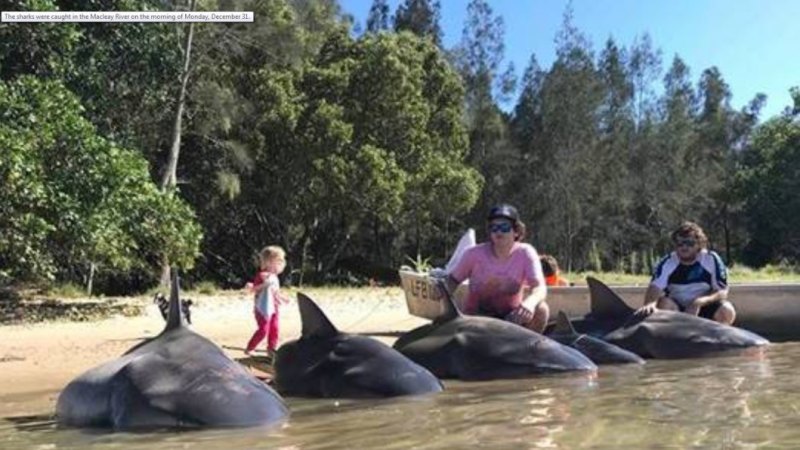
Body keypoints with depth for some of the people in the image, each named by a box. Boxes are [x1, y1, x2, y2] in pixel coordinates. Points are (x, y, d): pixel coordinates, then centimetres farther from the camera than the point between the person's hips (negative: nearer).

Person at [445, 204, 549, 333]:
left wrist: (530, 302, -49)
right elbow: (453, 279, 0)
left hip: (511, 317, 1)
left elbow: (540, 287, -25)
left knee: (541, 309, -27)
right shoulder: (474, 254, -13)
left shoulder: (526, 253, -13)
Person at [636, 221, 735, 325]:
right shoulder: (668, 263, -11)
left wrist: (700, 302, -30)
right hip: (676, 309, 0)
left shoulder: (711, 259, -9)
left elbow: (722, 292, -11)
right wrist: (649, 304, -50)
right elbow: (655, 287, -26)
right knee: (664, 303, -30)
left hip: (705, 309, 1)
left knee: (726, 310, -27)